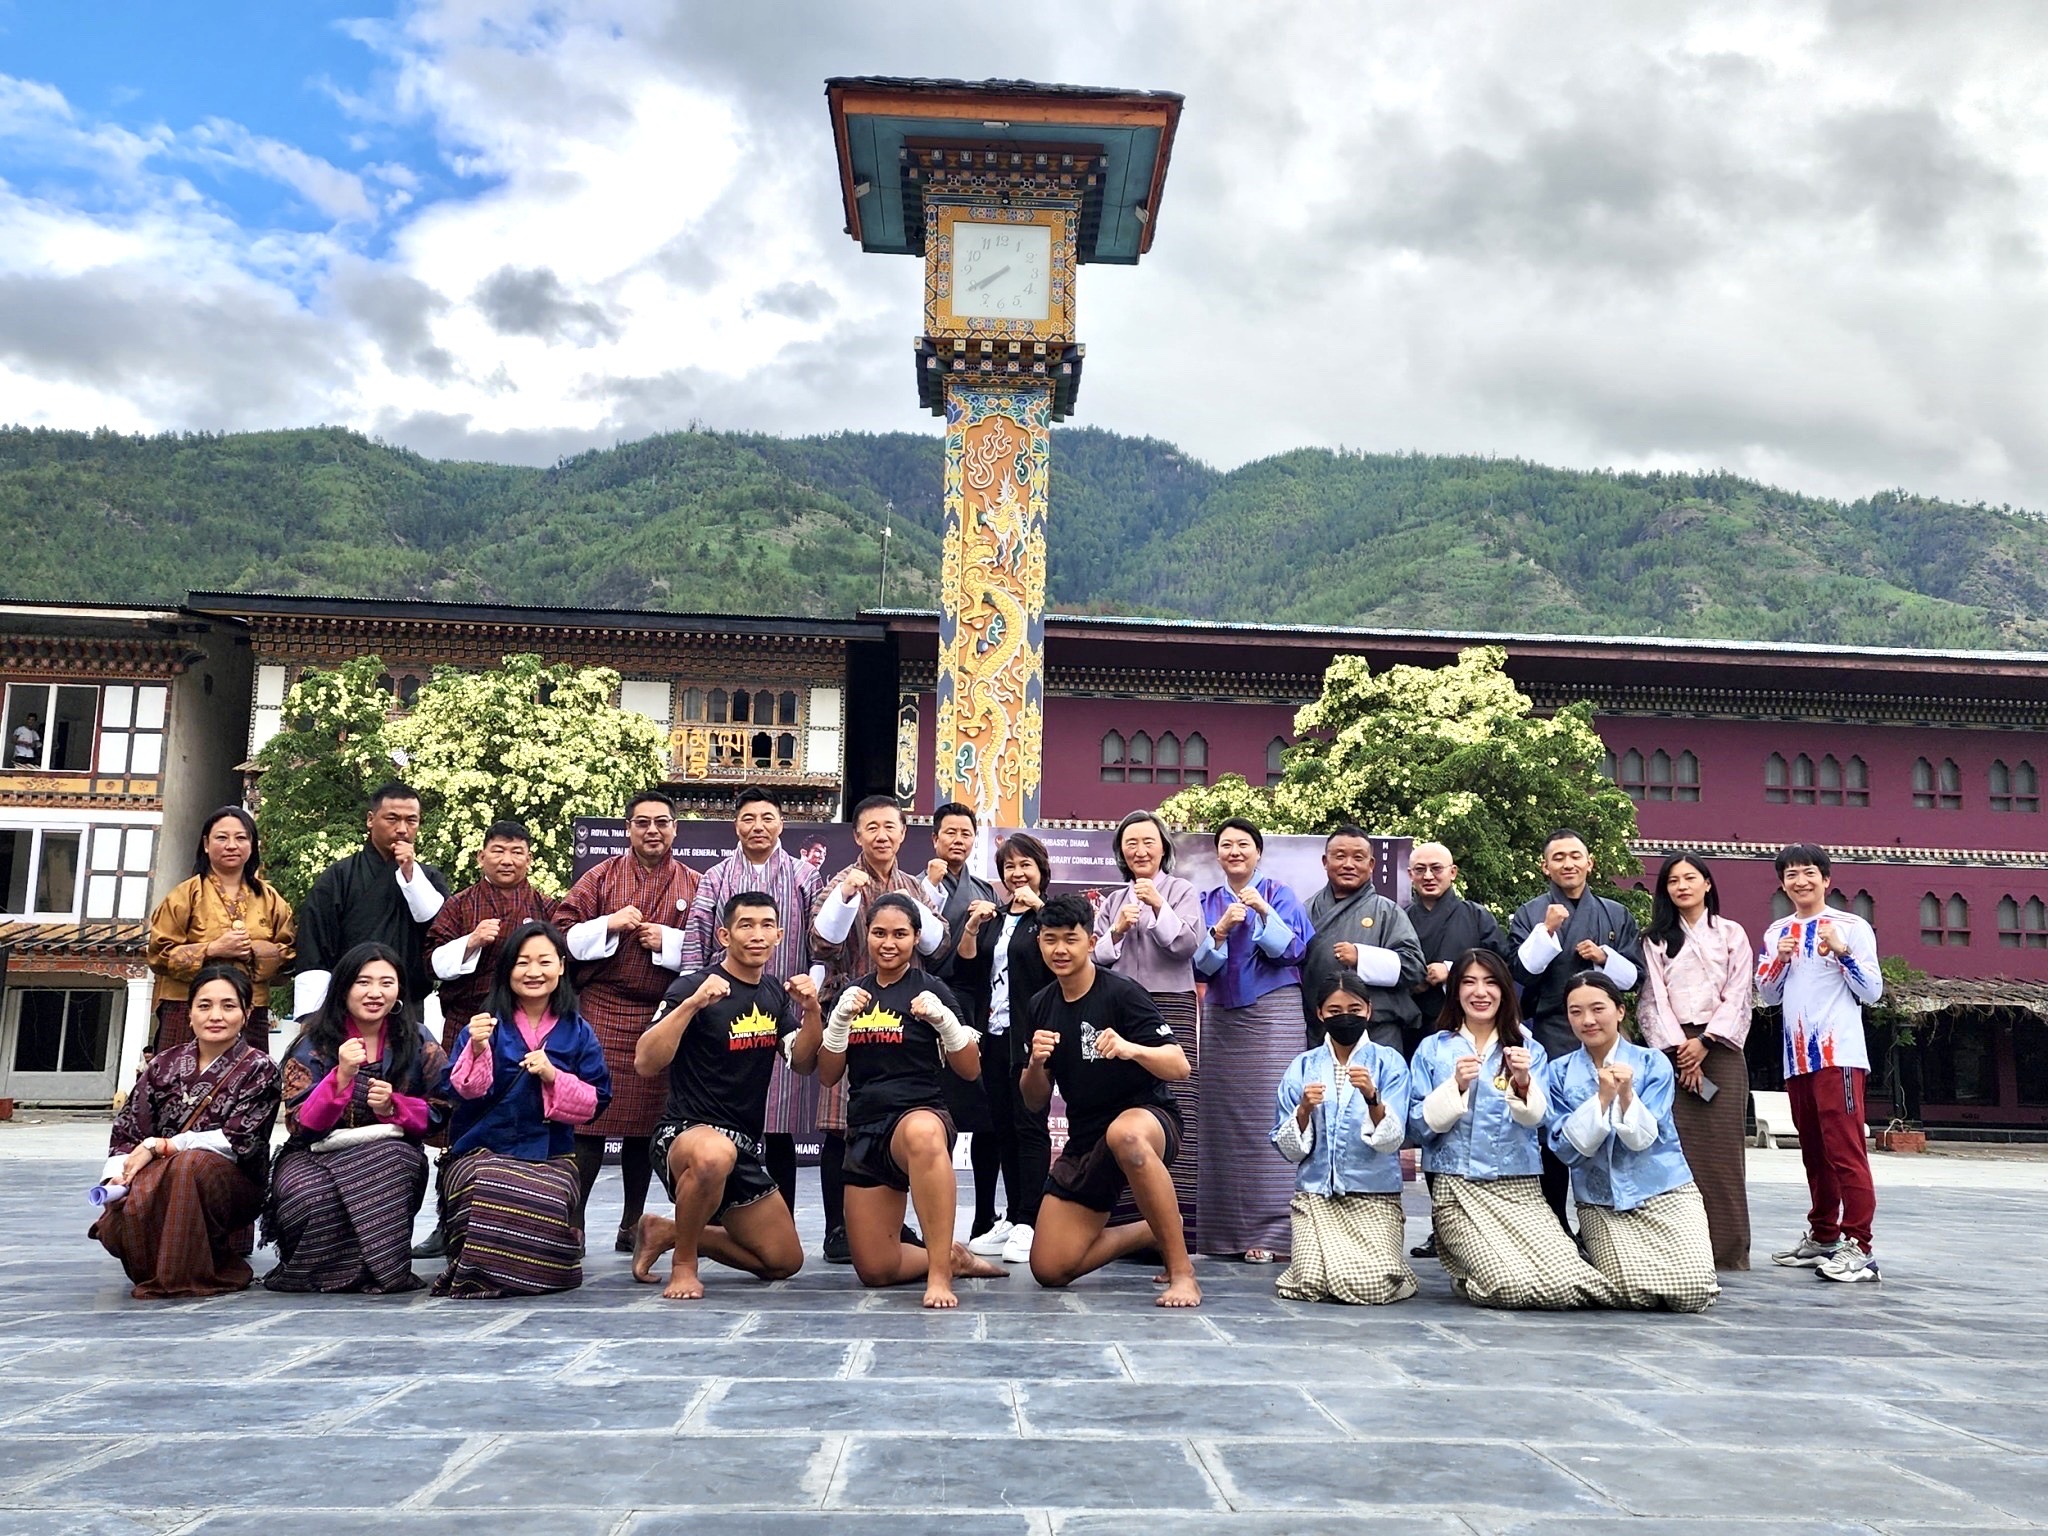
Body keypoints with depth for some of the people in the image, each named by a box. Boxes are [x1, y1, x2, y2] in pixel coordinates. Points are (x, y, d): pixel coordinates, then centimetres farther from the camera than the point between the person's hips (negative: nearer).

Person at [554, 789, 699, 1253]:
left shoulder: (694, 885, 10)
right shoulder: (602, 877, 7)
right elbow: (563, 934, 3)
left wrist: (668, 941, -9)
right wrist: (608, 924, -12)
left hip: (665, 1017, 2)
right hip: (602, 1012, -1)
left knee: (647, 1124, 9)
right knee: (589, 1117, -7)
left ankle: (633, 1225, 20)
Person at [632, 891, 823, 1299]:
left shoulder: (776, 994, 10)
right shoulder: (694, 987, -12)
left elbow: (804, 1064, 5)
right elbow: (646, 1064, -22)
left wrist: (811, 1010, -11)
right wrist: (692, 1003, -34)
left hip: (747, 1146, 7)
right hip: (684, 1134, -7)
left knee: (785, 1262, 9)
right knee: (715, 1153, -43)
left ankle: (667, 1233, 24)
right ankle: (684, 1264, -14)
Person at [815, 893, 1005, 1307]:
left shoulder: (930, 990, -1)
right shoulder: (853, 993, 11)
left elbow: (970, 1070, -4)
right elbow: (828, 1075, 7)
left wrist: (943, 1018, -19)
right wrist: (841, 1017, -8)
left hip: (920, 1114, -5)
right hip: (864, 1131, 5)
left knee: (922, 1134, -45)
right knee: (875, 1270, 0)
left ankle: (940, 1273, -38)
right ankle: (954, 1257, 28)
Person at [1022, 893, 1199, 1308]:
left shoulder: (1121, 993, -13)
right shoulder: (1041, 1007, 5)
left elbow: (1179, 1067, -20)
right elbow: (1035, 1100, 8)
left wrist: (1130, 1049, -39)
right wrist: (1036, 1063, -14)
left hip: (1148, 1119, -6)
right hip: (1084, 1142, 6)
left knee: (1124, 1133, -44)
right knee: (1050, 1269, 0)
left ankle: (1182, 1270, -30)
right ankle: (1154, 1232, 23)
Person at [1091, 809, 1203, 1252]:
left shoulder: (1183, 892, 10)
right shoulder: (1113, 901, 20)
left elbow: (1188, 944, -4)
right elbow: (1093, 957, 13)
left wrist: (1159, 907, -14)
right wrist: (1117, 930, -3)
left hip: (1171, 1008, -3)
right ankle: (1124, 1221, 1)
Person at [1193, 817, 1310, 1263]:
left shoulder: (1280, 897, 4)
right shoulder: (1207, 902, 12)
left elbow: (1293, 950, -8)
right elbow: (1200, 965, 4)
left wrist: (1265, 914, -22)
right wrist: (1220, 931, -14)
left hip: (1274, 1014, -3)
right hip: (1222, 1017, 4)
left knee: (1268, 1119, -9)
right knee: (1223, 1119, 0)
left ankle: (1267, 1232, -6)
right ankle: (1224, 1227, 7)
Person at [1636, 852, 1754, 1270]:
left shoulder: (1732, 934, 12)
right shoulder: (1656, 940, 12)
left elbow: (1737, 996, 3)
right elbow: (1653, 1000, 3)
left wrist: (1704, 1042, -8)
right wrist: (1680, 1048, -9)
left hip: (1720, 1046, 0)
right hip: (1672, 1048, 0)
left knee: (1722, 1145, -6)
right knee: (1679, 1147, -6)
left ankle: (1728, 1250, -3)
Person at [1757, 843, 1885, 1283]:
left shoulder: (1852, 927, -1)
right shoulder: (1777, 933, 14)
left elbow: (1873, 992, -2)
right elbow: (1768, 996, 14)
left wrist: (1843, 951, -16)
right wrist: (1779, 960, -4)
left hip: (1839, 1055, -6)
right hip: (1797, 1057, 6)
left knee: (1845, 1149, -11)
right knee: (1814, 1151, 13)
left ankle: (1857, 1246, -10)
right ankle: (1822, 1237, 22)